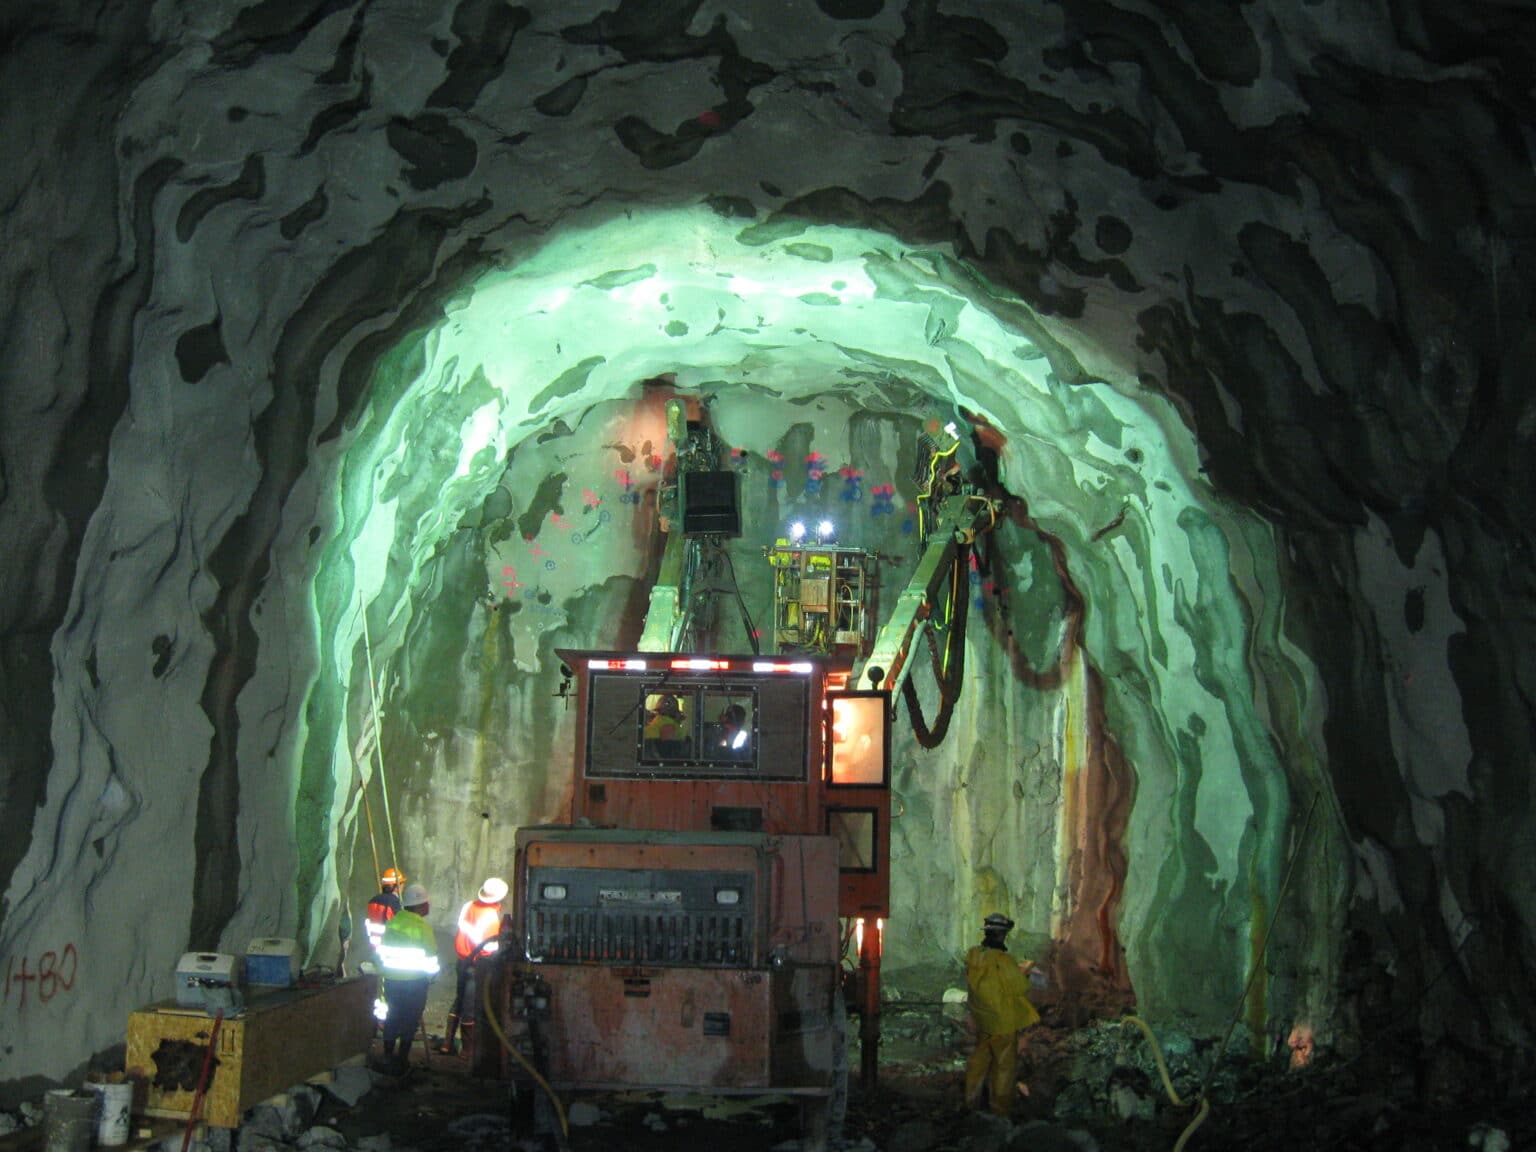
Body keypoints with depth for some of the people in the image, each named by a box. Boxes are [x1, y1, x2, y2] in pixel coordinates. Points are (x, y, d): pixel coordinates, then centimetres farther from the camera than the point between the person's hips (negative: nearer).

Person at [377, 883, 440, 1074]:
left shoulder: (392, 922, 1)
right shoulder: (422, 927, -15)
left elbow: (383, 952, 8)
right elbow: (431, 958, -12)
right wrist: (430, 975, 6)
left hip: (391, 980, 5)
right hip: (415, 981, -5)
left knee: (393, 1017, 16)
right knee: (410, 1021, 5)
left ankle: (388, 1058, 23)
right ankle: (402, 1060, 9)